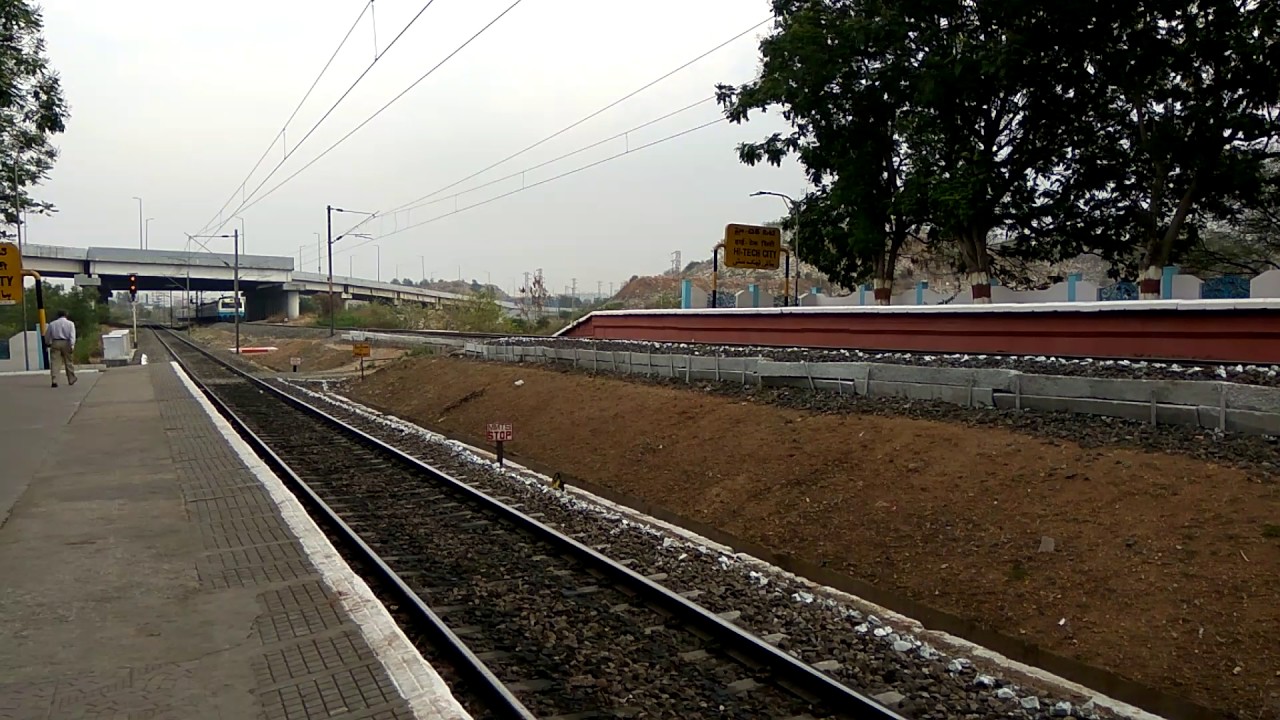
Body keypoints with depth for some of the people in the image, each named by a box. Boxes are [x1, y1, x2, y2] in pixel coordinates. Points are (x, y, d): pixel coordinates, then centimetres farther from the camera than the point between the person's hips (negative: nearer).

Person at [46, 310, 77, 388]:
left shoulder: (52, 324, 10)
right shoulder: (70, 323, 2)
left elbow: (47, 335, 15)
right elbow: (72, 335, -9)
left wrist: (49, 343, 29)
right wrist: (72, 345, -14)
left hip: (55, 343, 1)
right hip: (66, 343, -1)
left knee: (54, 362, -3)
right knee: (69, 362, 9)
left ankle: (54, 381, -14)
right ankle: (71, 380, 19)